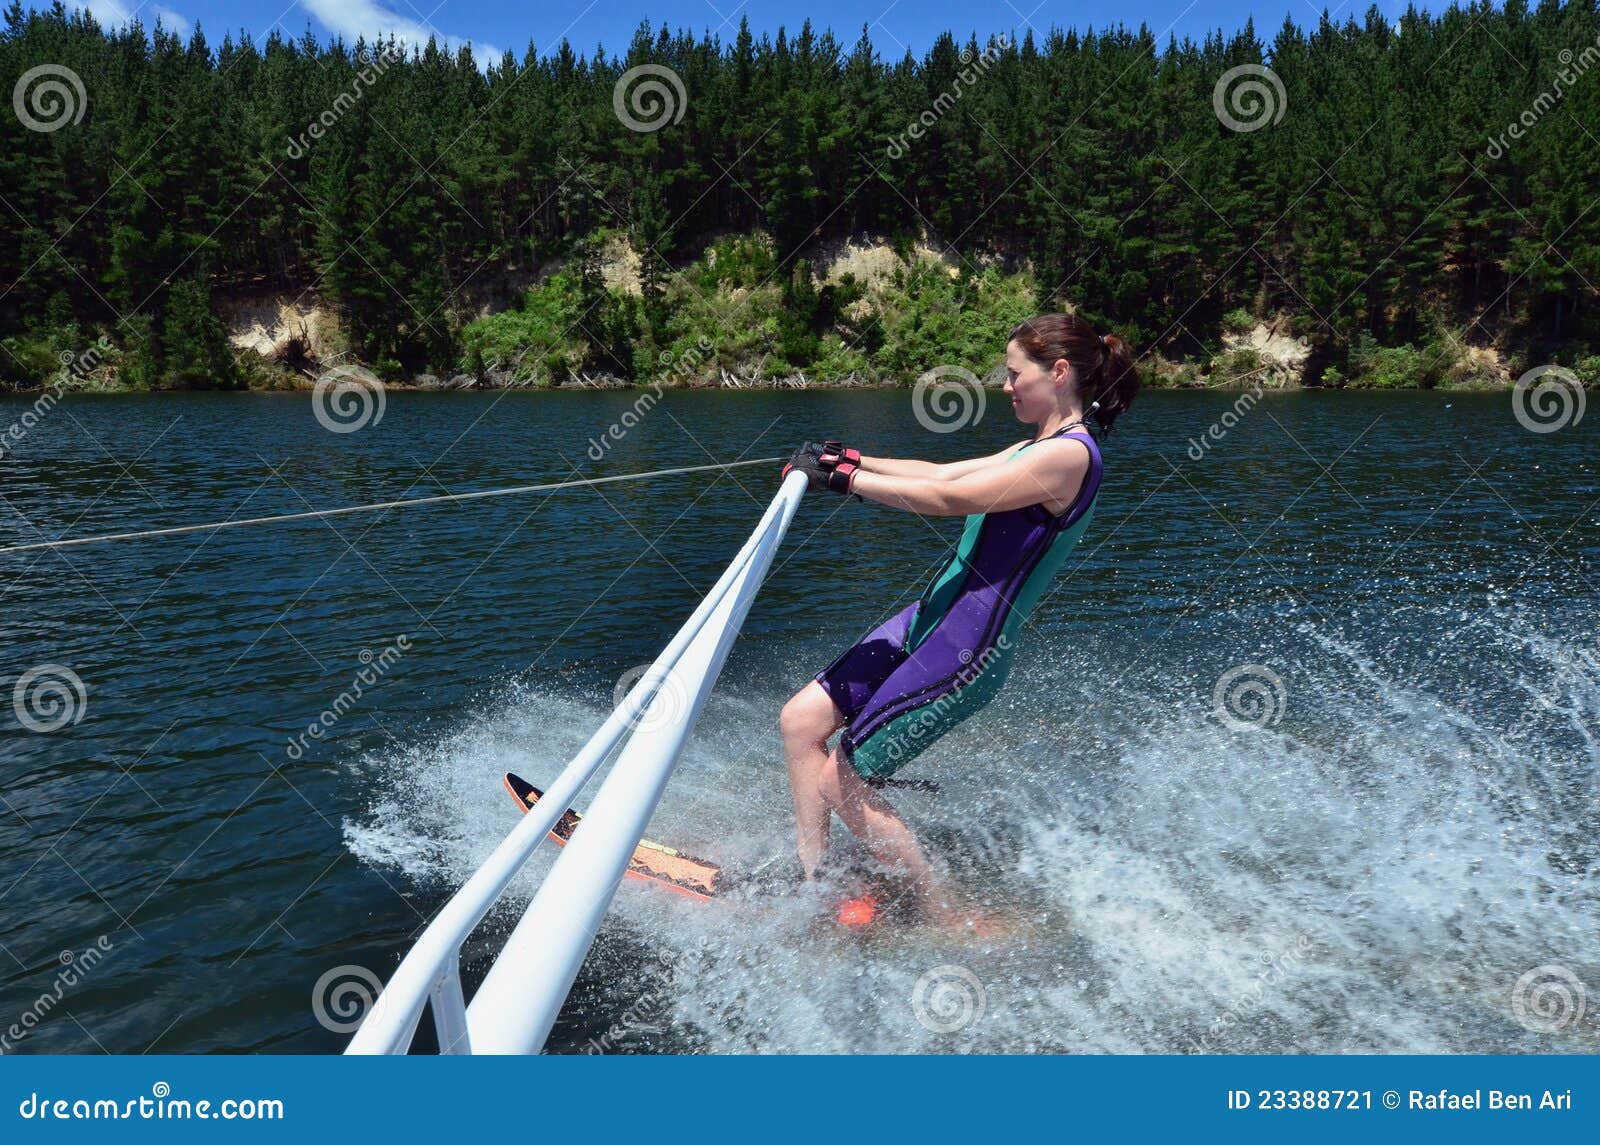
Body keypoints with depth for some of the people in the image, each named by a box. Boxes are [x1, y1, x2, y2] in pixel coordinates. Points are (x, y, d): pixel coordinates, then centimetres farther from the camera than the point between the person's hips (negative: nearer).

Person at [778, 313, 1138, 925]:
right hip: (927, 620, 10)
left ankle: (952, 919, 10)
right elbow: (945, 473, 16)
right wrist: (852, 459, 8)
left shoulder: (1069, 454, -17)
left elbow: (946, 498, -23)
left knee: (840, 782, -3)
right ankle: (814, 880, 17)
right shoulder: (1040, 448, 14)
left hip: (967, 647, -10)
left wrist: (843, 478, -17)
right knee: (800, 720, 7)